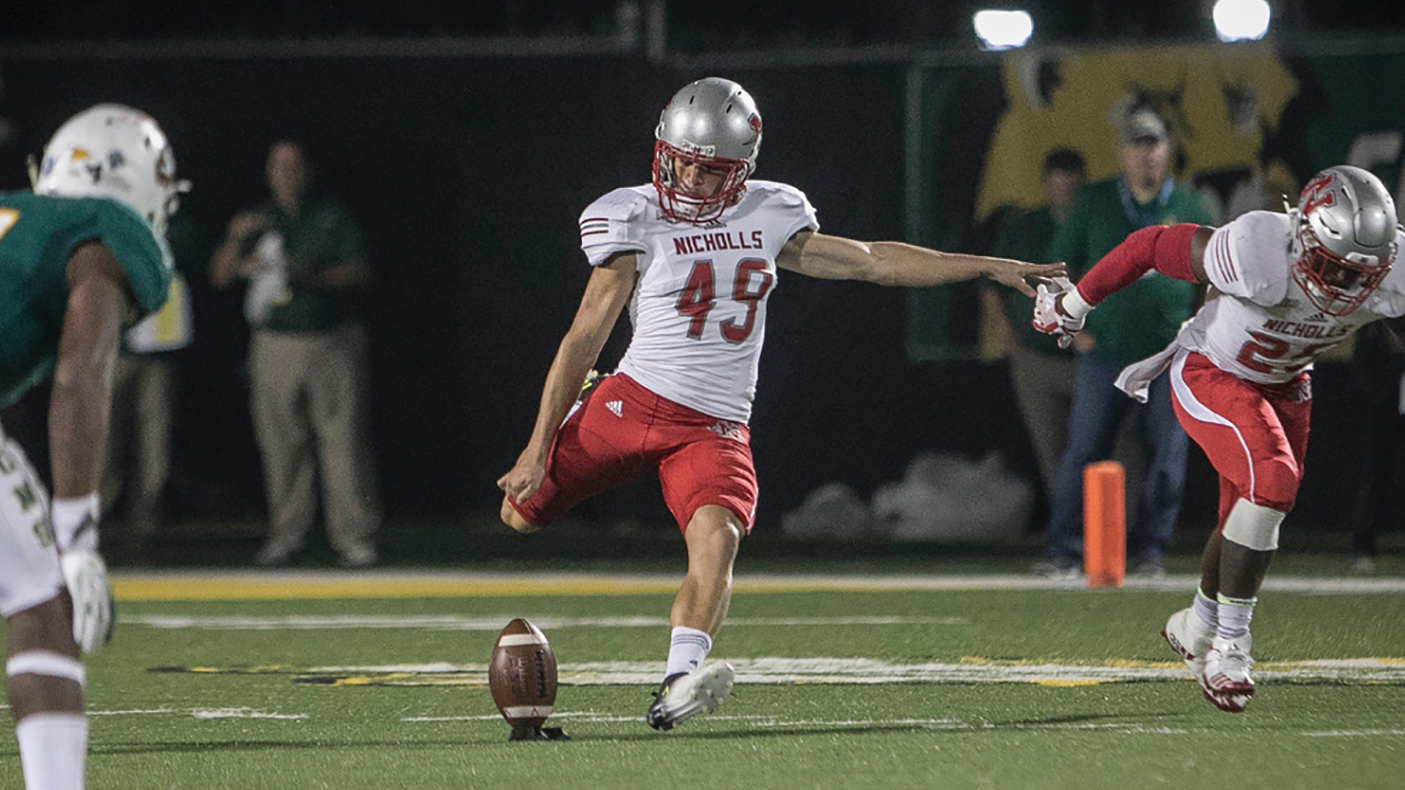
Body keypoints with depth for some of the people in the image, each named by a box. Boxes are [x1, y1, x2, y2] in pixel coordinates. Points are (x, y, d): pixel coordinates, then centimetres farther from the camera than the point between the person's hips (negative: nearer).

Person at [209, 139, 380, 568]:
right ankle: (285, 534, 7)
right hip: (275, 345, 3)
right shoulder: (257, 220, 14)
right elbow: (219, 276, 7)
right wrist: (237, 240, -11)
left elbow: (360, 273, -4)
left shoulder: (333, 217, 6)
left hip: (334, 342, -3)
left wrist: (312, 278, -18)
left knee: (344, 439, -9)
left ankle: (354, 535, -9)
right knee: (281, 445, 0)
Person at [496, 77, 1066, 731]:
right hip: (635, 401, -1)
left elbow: (868, 261, 16)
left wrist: (988, 267, 13)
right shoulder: (635, 219, -3)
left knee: (716, 541, -25)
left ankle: (675, 687, -37)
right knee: (521, 511, 4)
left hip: (716, 427, 1)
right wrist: (537, 450, -9)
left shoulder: (767, 217, 9)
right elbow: (585, 338, -4)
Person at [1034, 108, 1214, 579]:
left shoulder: (1189, 209, 8)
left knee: (1166, 460, -2)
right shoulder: (1093, 204, 7)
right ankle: (1064, 551, -1)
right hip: (1103, 353, -1)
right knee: (1083, 454, -5)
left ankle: (1150, 549, 8)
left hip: (1169, 357, 1)